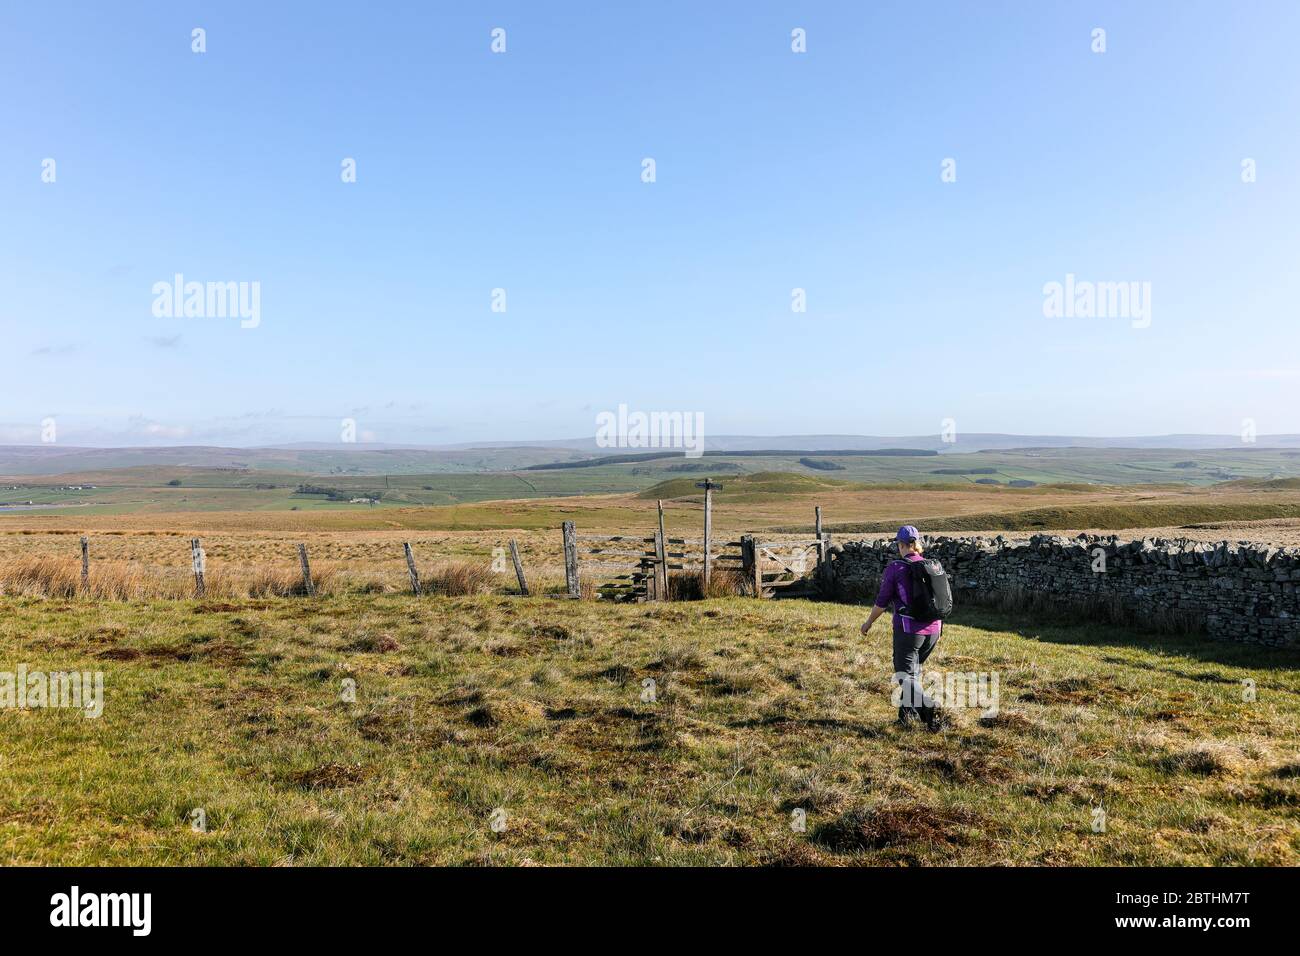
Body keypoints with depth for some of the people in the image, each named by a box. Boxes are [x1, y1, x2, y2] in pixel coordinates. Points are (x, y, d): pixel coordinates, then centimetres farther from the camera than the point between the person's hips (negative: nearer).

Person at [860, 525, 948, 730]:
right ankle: (907, 712, 30)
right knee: (914, 668, 24)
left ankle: (931, 708, -23)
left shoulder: (895, 567, -8)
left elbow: (882, 602, -5)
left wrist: (869, 623, 9)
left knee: (905, 677, -1)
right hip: (933, 629, 6)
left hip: (908, 630, -6)